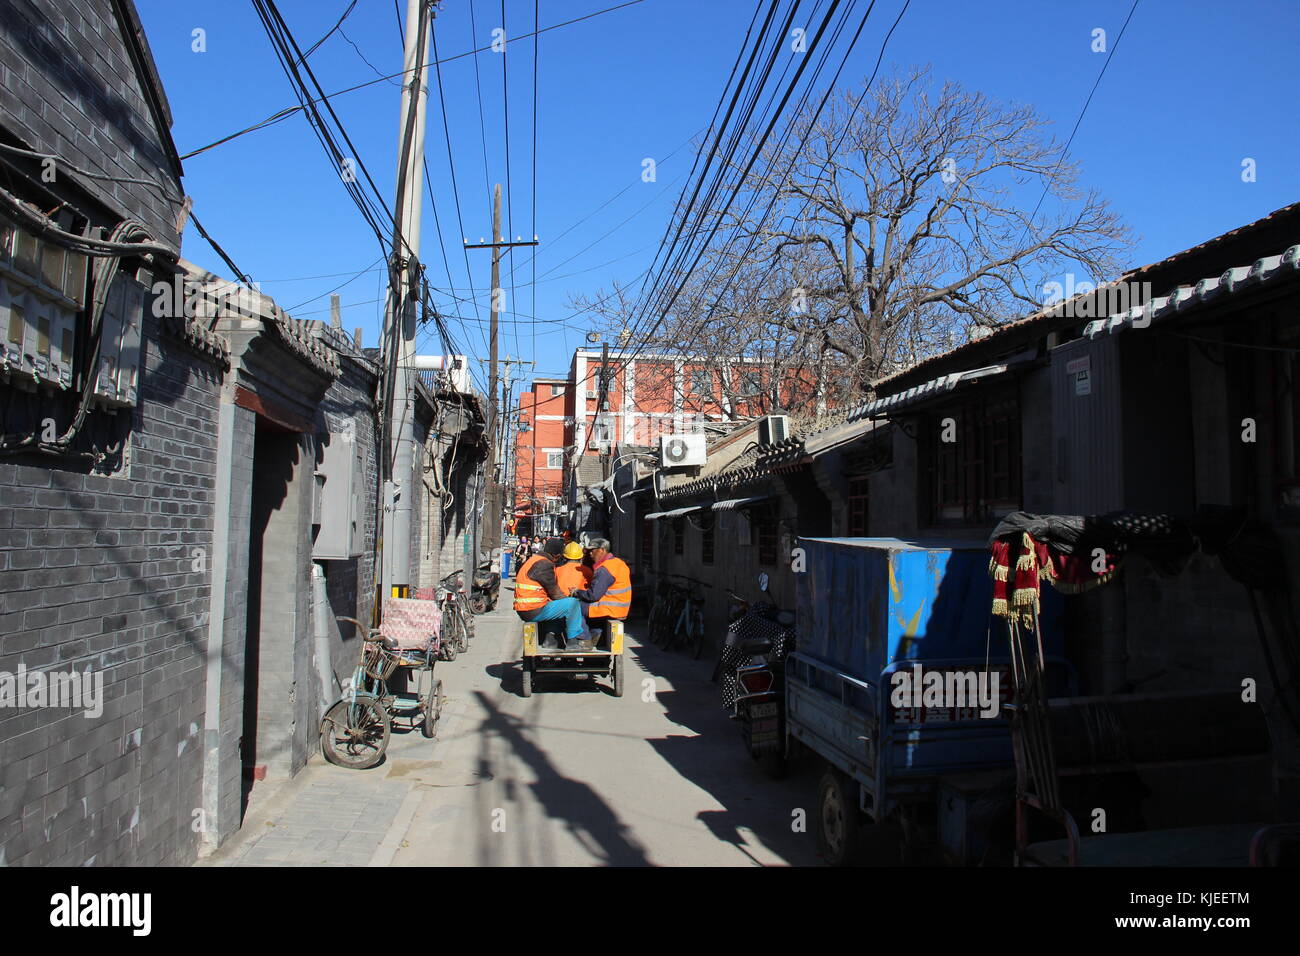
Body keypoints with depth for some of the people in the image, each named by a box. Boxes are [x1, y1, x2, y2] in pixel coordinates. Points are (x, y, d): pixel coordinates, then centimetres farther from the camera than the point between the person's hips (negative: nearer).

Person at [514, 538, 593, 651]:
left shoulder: (535, 559, 16)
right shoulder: (544, 565, -16)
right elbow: (555, 592, -10)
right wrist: (568, 600, 6)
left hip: (525, 609, 11)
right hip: (534, 611, -11)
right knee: (573, 603, -11)